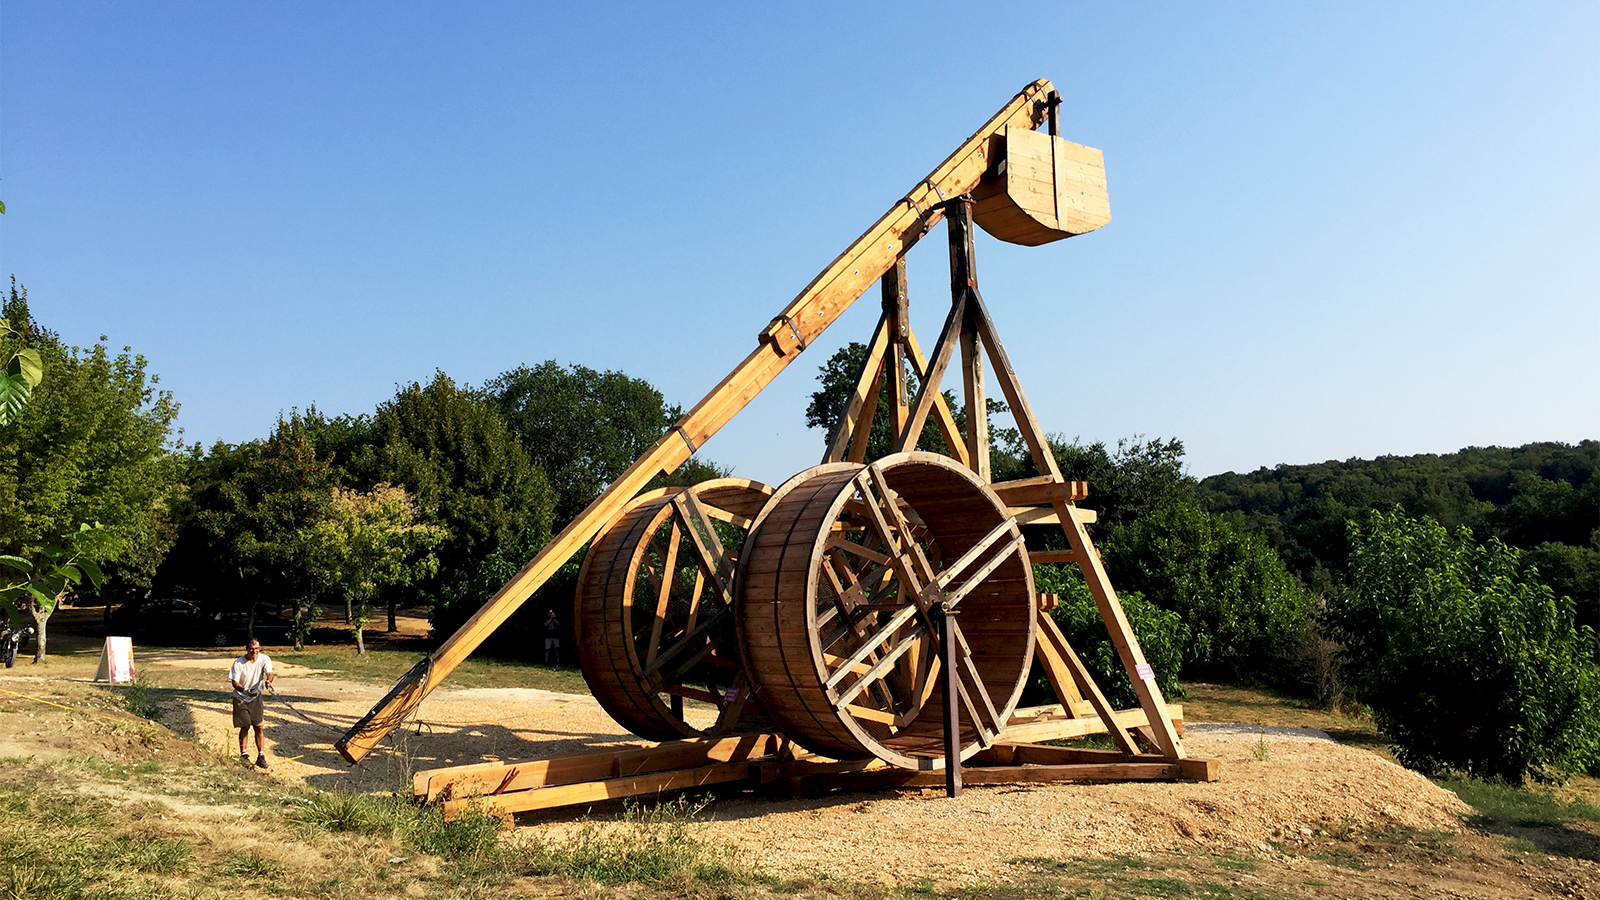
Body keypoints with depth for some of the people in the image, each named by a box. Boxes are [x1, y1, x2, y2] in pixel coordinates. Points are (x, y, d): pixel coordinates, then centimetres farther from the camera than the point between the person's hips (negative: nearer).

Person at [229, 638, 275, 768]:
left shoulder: (265, 659, -10)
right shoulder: (238, 663, -16)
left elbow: (269, 673, -23)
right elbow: (235, 682, -17)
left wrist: (268, 681, -46)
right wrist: (245, 690, -36)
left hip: (256, 697, 2)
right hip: (241, 698, -2)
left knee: (258, 727, 1)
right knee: (245, 726, -4)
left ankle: (261, 756, 8)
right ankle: (243, 755, 14)